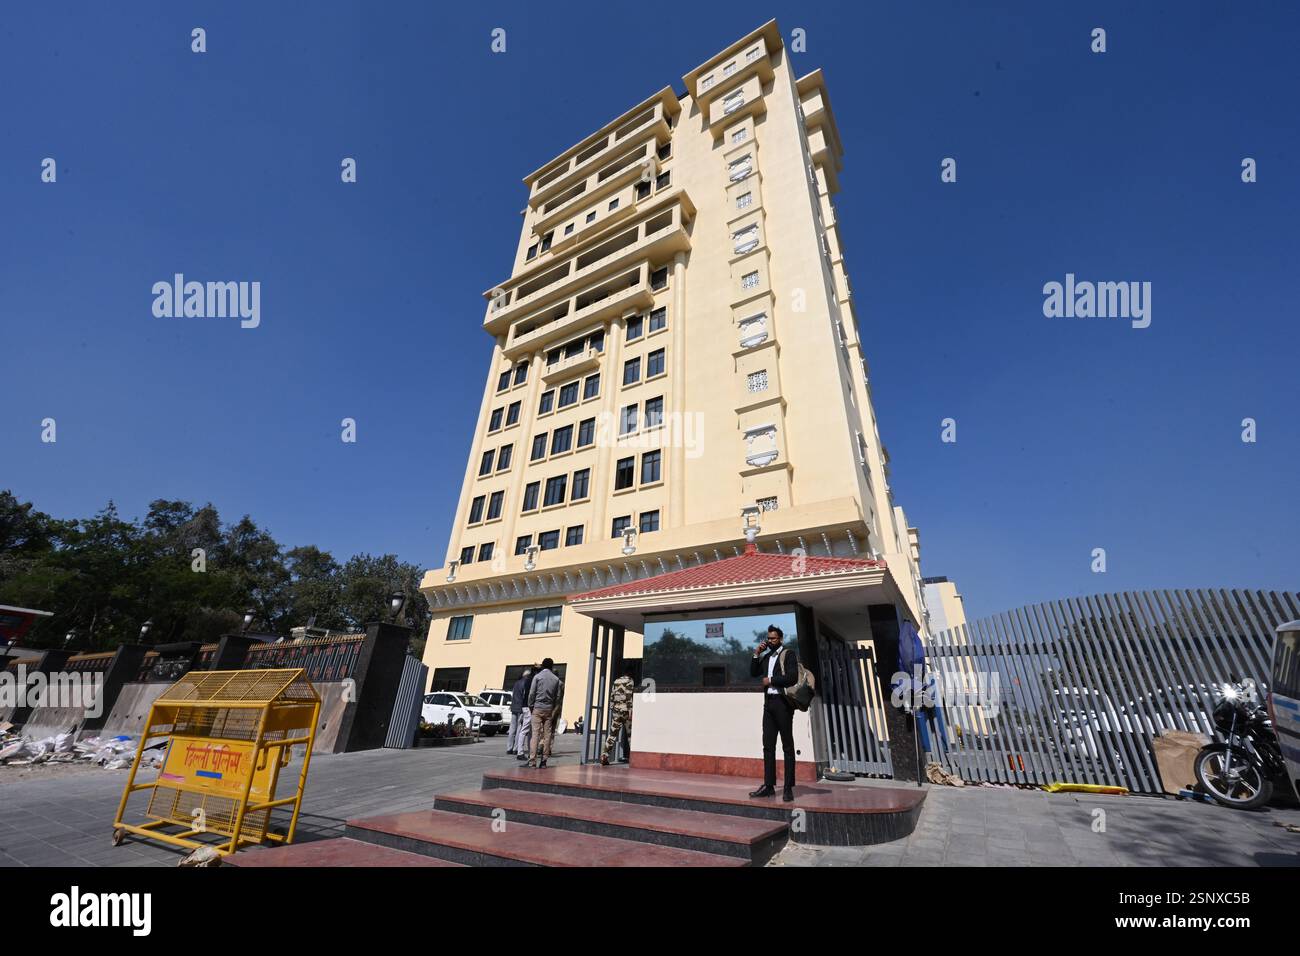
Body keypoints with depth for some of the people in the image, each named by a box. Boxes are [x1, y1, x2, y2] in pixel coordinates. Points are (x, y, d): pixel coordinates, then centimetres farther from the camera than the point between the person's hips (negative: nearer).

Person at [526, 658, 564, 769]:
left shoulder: (537, 676, -2)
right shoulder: (556, 679, 4)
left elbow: (532, 693, -4)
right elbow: (558, 697, 4)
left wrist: (530, 706, 7)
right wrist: (555, 711, 10)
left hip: (538, 708, -2)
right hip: (550, 710, 2)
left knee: (536, 734, -3)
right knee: (547, 735, 6)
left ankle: (532, 761, -8)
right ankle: (544, 760, 7)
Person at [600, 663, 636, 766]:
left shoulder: (616, 681, 14)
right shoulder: (630, 681, -4)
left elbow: (612, 696, 12)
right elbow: (629, 697, -13)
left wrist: (612, 709, 16)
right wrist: (631, 711, -13)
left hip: (616, 711, 5)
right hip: (626, 710, -5)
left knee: (612, 734, 5)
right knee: (631, 734, 6)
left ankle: (604, 756, -2)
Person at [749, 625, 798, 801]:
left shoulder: (787, 655, -3)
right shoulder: (766, 657, 15)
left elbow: (793, 677, -15)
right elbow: (753, 673, 14)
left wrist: (771, 680, -9)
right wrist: (756, 654, 3)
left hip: (782, 702, -6)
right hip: (768, 702, 6)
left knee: (787, 746, 2)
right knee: (768, 746, 7)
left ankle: (788, 788, 7)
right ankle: (769, 785, 14)